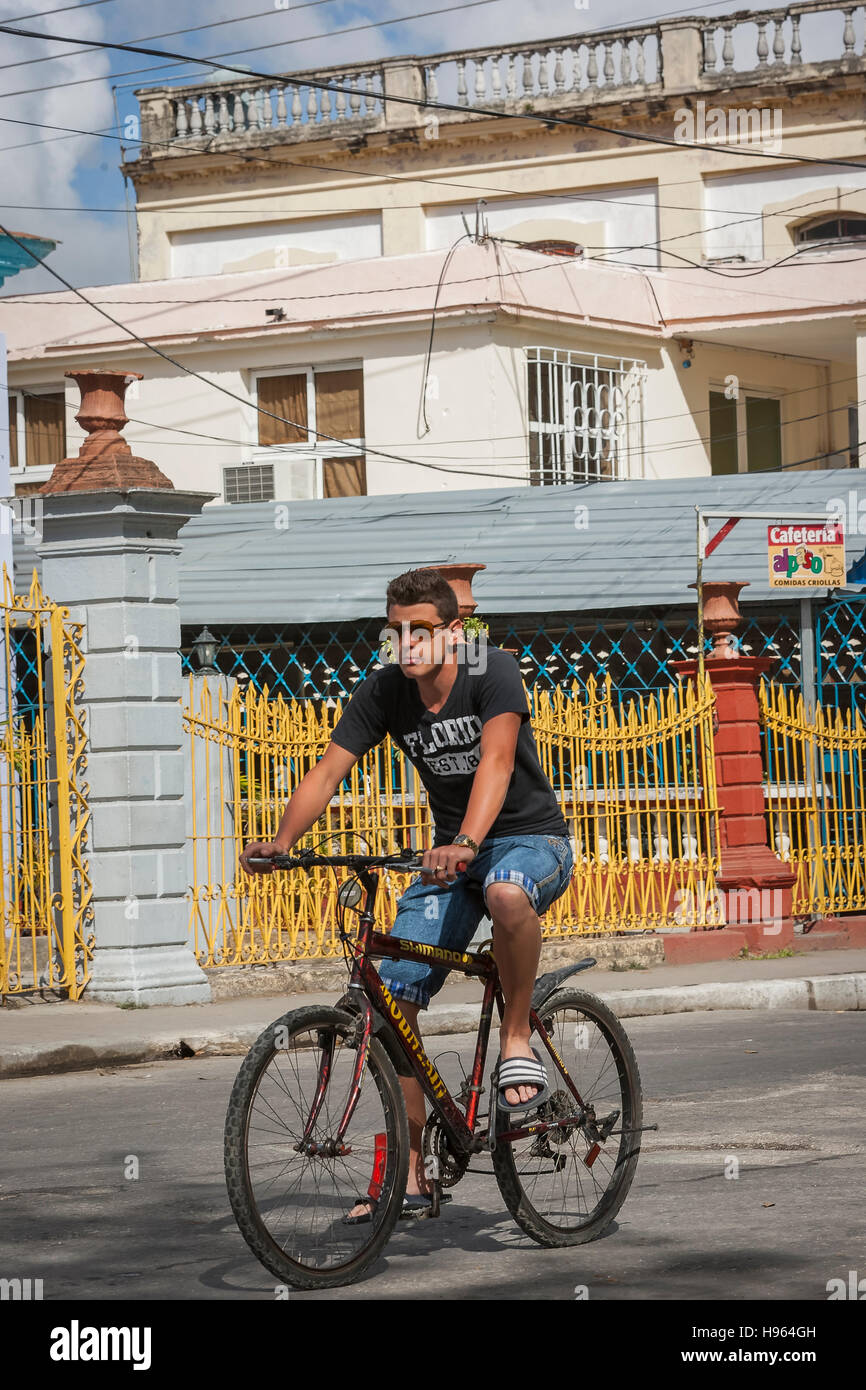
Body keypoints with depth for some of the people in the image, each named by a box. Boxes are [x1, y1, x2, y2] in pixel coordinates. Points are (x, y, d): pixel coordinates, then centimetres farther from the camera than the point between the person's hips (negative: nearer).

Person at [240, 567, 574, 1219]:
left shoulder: (493, 671, -20)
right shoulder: (383, 693, -6)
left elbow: (496, 759, -35)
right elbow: (328, 772, -12)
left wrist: (467, 842, -52)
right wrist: (282, 841, -31)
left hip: (531, 838, -5)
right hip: (451, 852, 5)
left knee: (506, 893, -43)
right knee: (391, 997, -8)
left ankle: (518, 1039, -21)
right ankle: (408, 1172, 0)